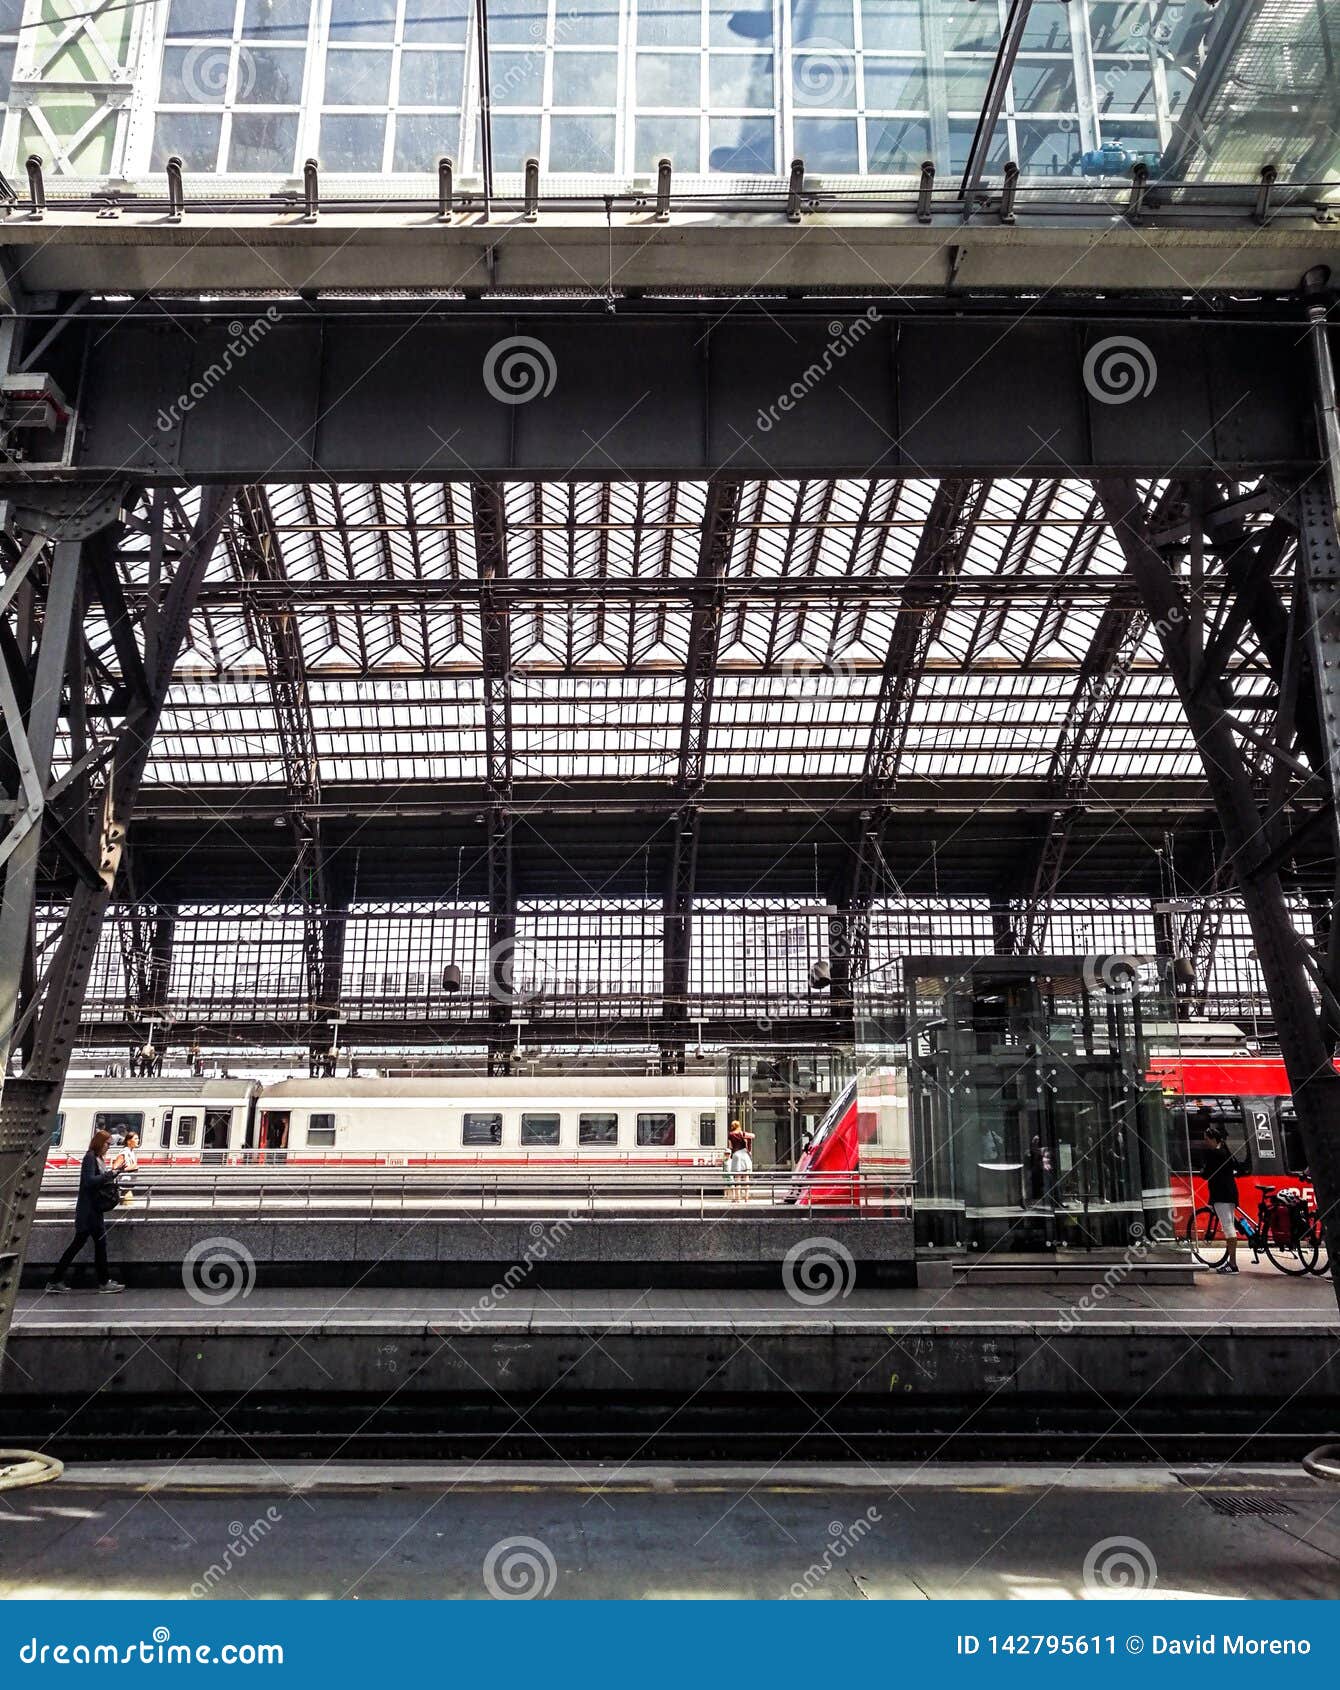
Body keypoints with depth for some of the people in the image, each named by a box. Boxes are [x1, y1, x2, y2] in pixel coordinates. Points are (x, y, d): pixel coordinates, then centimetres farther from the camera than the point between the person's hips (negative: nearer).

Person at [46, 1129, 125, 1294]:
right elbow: (89, 1181, -22)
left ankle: (55, 1281, 14)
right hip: (89, 1209, -9)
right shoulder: (90, 1157, -12)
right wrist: (111, 1173, -21)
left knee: (78, 1243, 10)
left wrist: (114, 1170, 4)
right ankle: (105, 1281, 2)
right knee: (100, 1242, -4)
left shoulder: (98, 1158, 15)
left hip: (94, 1209, 9)